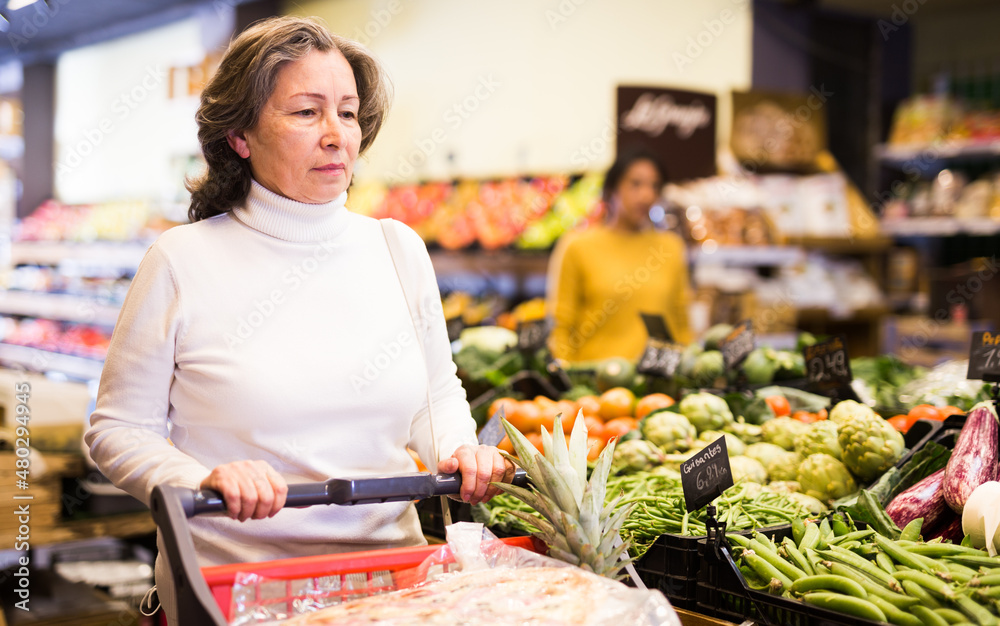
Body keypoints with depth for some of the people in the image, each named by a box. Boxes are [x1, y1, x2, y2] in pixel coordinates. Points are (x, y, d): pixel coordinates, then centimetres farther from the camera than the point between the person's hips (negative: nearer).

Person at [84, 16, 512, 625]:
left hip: (388, 575, 3)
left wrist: (458, 449, -2)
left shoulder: (400, 249, 6)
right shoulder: (182, 260, -5)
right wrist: (203, 482, -17)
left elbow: (438, 390, 18)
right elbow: (119, 427, 0)